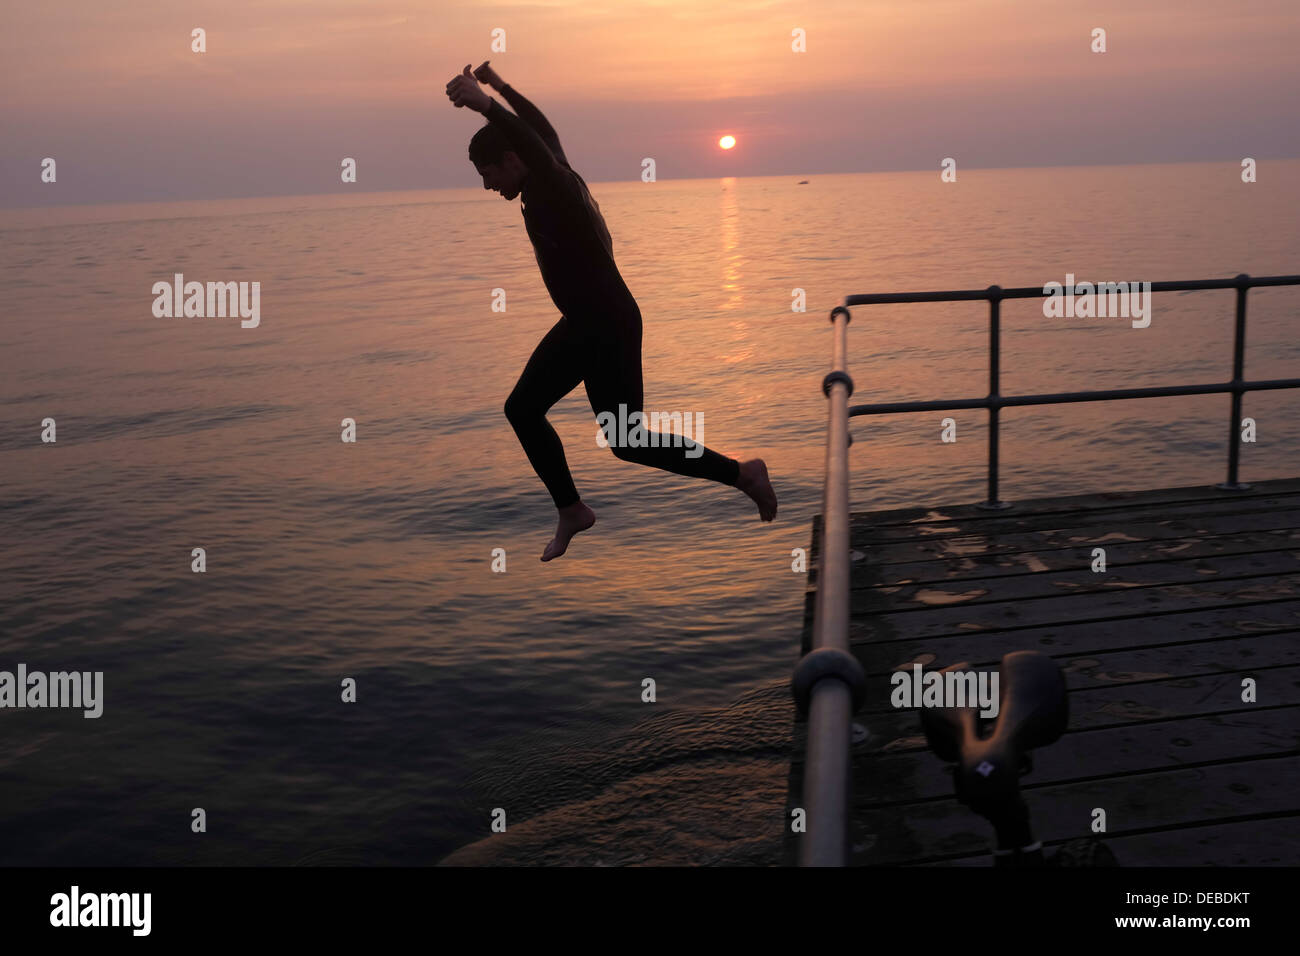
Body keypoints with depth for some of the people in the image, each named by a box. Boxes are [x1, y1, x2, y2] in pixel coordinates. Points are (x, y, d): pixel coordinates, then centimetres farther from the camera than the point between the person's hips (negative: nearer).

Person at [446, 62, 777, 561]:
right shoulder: (547, 182, 6)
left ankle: (742, 473, 7)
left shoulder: (553, 187, -20)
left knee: (627, 442, -5)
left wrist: (485, 104, -47)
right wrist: (500, 88, 31)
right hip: (581, 324, 10)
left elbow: (536, 145, -43)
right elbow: (543, 128, 26)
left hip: (610, 328, -10)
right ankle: (571, 511, 21)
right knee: (522, 409, 11)